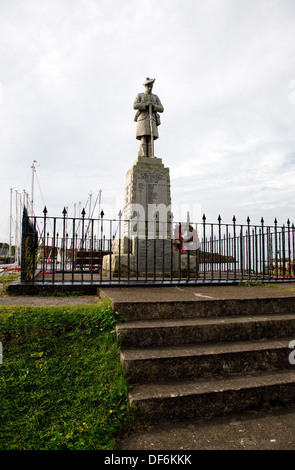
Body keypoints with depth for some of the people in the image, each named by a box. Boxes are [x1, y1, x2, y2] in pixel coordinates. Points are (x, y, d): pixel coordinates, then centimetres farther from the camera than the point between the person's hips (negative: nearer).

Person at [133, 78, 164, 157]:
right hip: (142, 119, -2)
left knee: (150, 140, -9)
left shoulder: (156, 97, 20)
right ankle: (143, 157, -20)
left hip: (152, 120, 2)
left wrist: (153, 105, -12)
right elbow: (135, 106, -5)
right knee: (143, 139, -16)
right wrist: (146, 104, -15)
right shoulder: (139, 95, 13)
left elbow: (161, 109, 7)